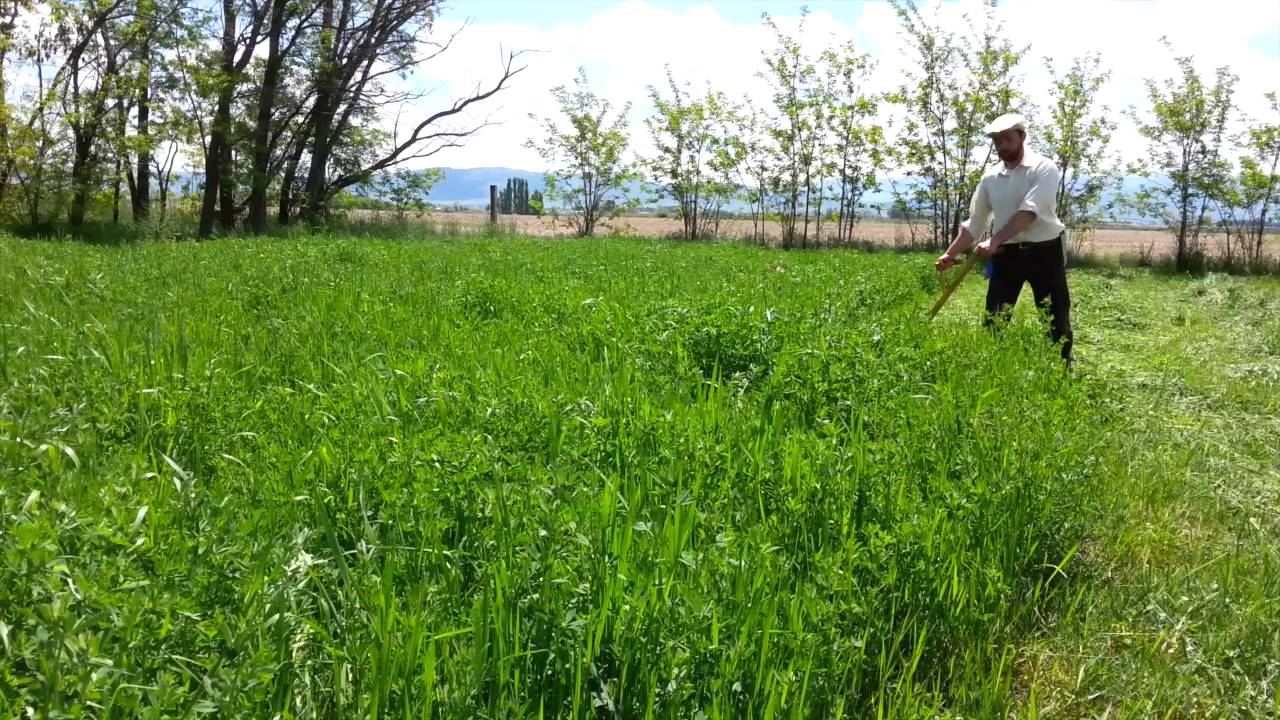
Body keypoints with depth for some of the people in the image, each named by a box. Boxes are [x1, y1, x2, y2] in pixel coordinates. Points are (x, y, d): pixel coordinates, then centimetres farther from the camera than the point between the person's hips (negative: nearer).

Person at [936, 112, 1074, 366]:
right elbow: (975, 222, 12)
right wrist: (950, 254, 4)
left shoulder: (1044, 169, -9)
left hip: (1044, 252, -4)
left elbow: (1028, 212, -22)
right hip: (1006, 254, 4)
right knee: (993, 320, 3)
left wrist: (994, 241, -29)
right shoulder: (990, 177, 7)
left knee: (1056, 319, 5)